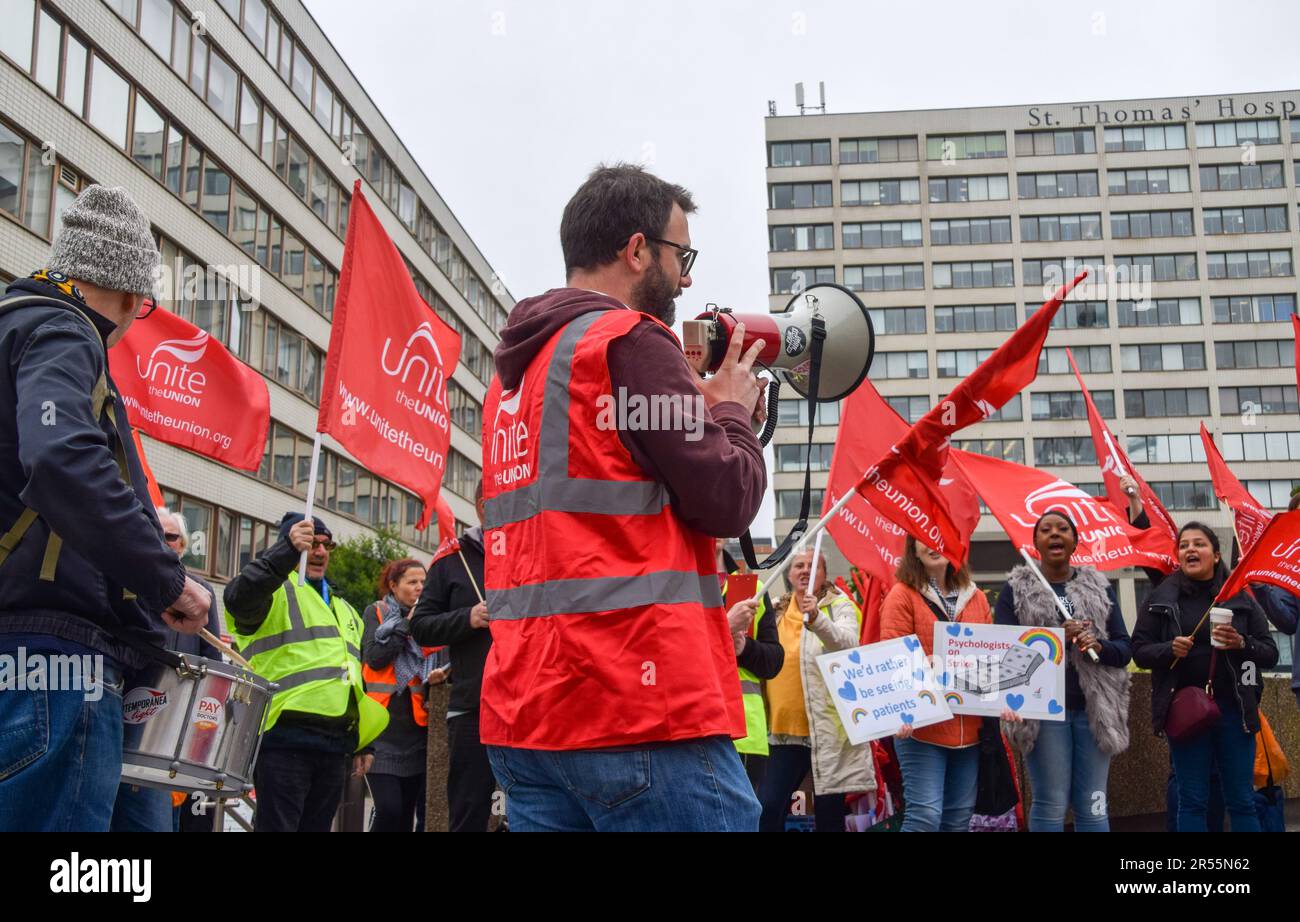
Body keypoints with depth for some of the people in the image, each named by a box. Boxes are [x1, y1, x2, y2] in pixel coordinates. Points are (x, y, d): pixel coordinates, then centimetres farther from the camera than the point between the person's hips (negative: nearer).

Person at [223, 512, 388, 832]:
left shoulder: (343, 608, 28)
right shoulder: (275, 589, 4)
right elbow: (239, 598, -22)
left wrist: (364, 744, 24)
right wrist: (287, 552, -34)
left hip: (335, 745, 7)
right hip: (284, 737, -7)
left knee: (316, 826, 10)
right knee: (278, 825, -9)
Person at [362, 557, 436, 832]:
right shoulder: (376, 612, 4)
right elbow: (374, 657, -10)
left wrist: (437, 676, -5)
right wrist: (408, 623, -8)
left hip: (416, 726, 3)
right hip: (383, 725, -3)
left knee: (409, 811, 3)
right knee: (389, 808, -14)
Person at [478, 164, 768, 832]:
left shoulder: (514, 369, 19)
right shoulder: (629, 340, -8)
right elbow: (727, 500, -10)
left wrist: (702, 407, 20)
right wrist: (733, 408, 9)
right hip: (640, 709, -9)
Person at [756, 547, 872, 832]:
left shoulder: (840, 606, -1)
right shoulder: (775, 611, 12)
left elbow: (848, 643, -22)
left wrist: (817, 619, -40)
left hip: (828, 727, -4)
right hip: (784, 730, 4)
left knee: (829, 814, 4)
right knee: (767, 809, -3)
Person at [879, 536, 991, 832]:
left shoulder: (976, 598, 14)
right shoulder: (903, 595, -3)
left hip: (970, 728, 5)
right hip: (921, 726, -5)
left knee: (959, 818, 9)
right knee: (926, 815, -12)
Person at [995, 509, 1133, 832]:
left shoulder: (1099, 586, 14)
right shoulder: (1015, 589, 5)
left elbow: (1125, 648, 12)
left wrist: (1099, 645, -10)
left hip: (1095, 708, 2)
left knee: (1092, 805, 3)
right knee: (1050, 805, -2)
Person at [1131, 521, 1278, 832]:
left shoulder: (1240, 597, 5)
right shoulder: (1160, 599, 4)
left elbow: (1270, 653, 5)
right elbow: (1139, 651, 4)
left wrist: (1242, 643, -15)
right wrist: (1169, 649, -16)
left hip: (1233, 709, 1)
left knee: (1242, 801, 5)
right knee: (1192, 801, 6)